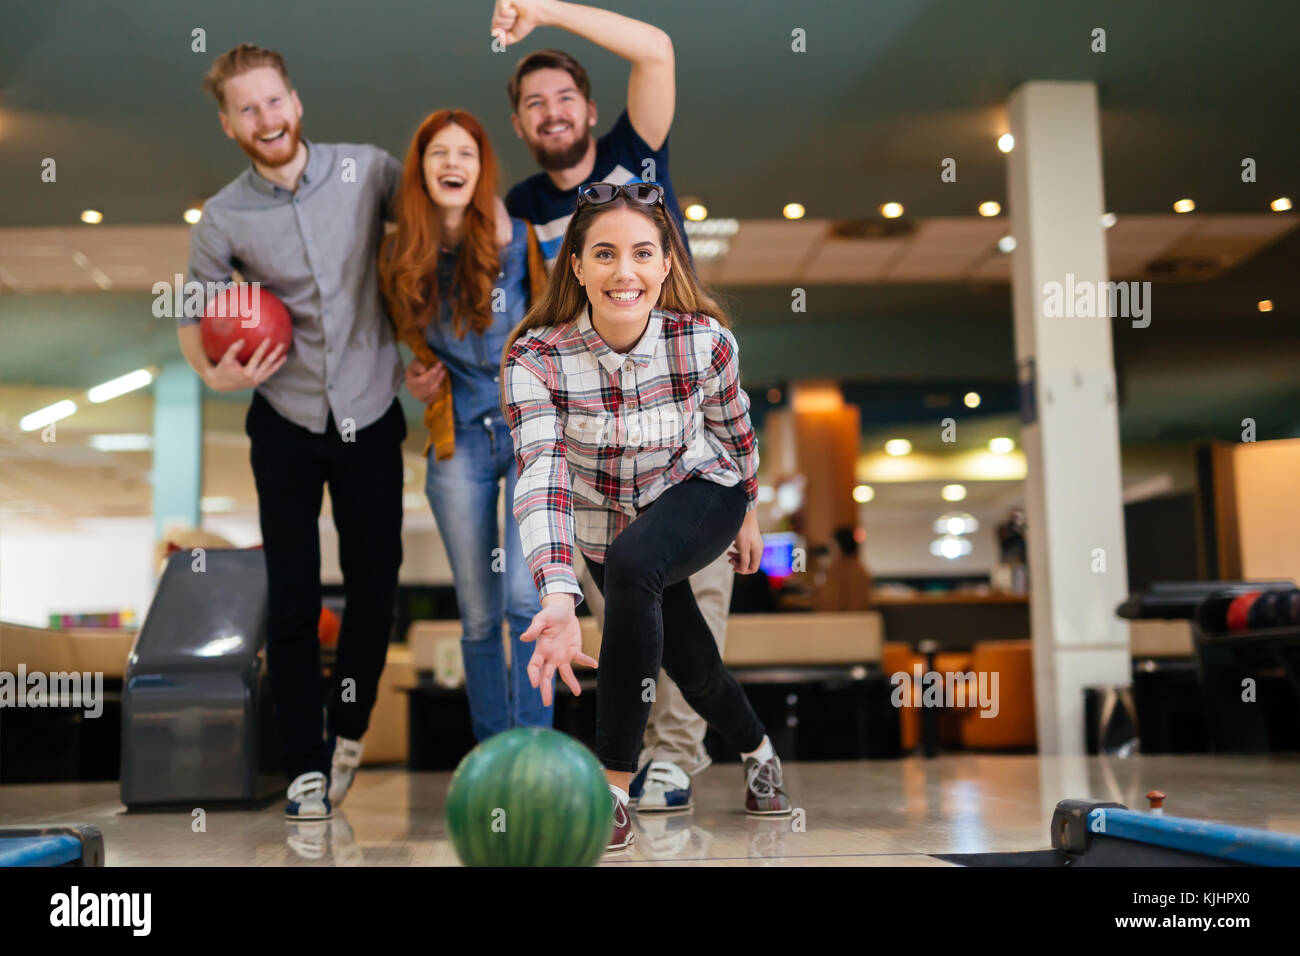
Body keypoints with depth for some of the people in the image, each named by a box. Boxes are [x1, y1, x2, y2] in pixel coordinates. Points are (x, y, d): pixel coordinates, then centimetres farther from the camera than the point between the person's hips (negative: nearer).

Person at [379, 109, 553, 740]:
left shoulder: (519, 239, -5)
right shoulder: (400, 255, 3)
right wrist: (416, 378, 4)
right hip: (458, 443, 2)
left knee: (525, 598, -15)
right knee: (479, 616, 7)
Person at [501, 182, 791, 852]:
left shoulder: (706, 340, -25)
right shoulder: (536, 358, -28)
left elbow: (733, 426, -4)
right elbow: (540, 475, -40)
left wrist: (747, 514, 11)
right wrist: (558, 596, -55)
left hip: (701, 492, -2)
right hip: (606, 517, 2)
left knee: (631, 562, -35)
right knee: (694, 667, 12)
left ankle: (613, 793, -27)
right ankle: (758, 753, 49)